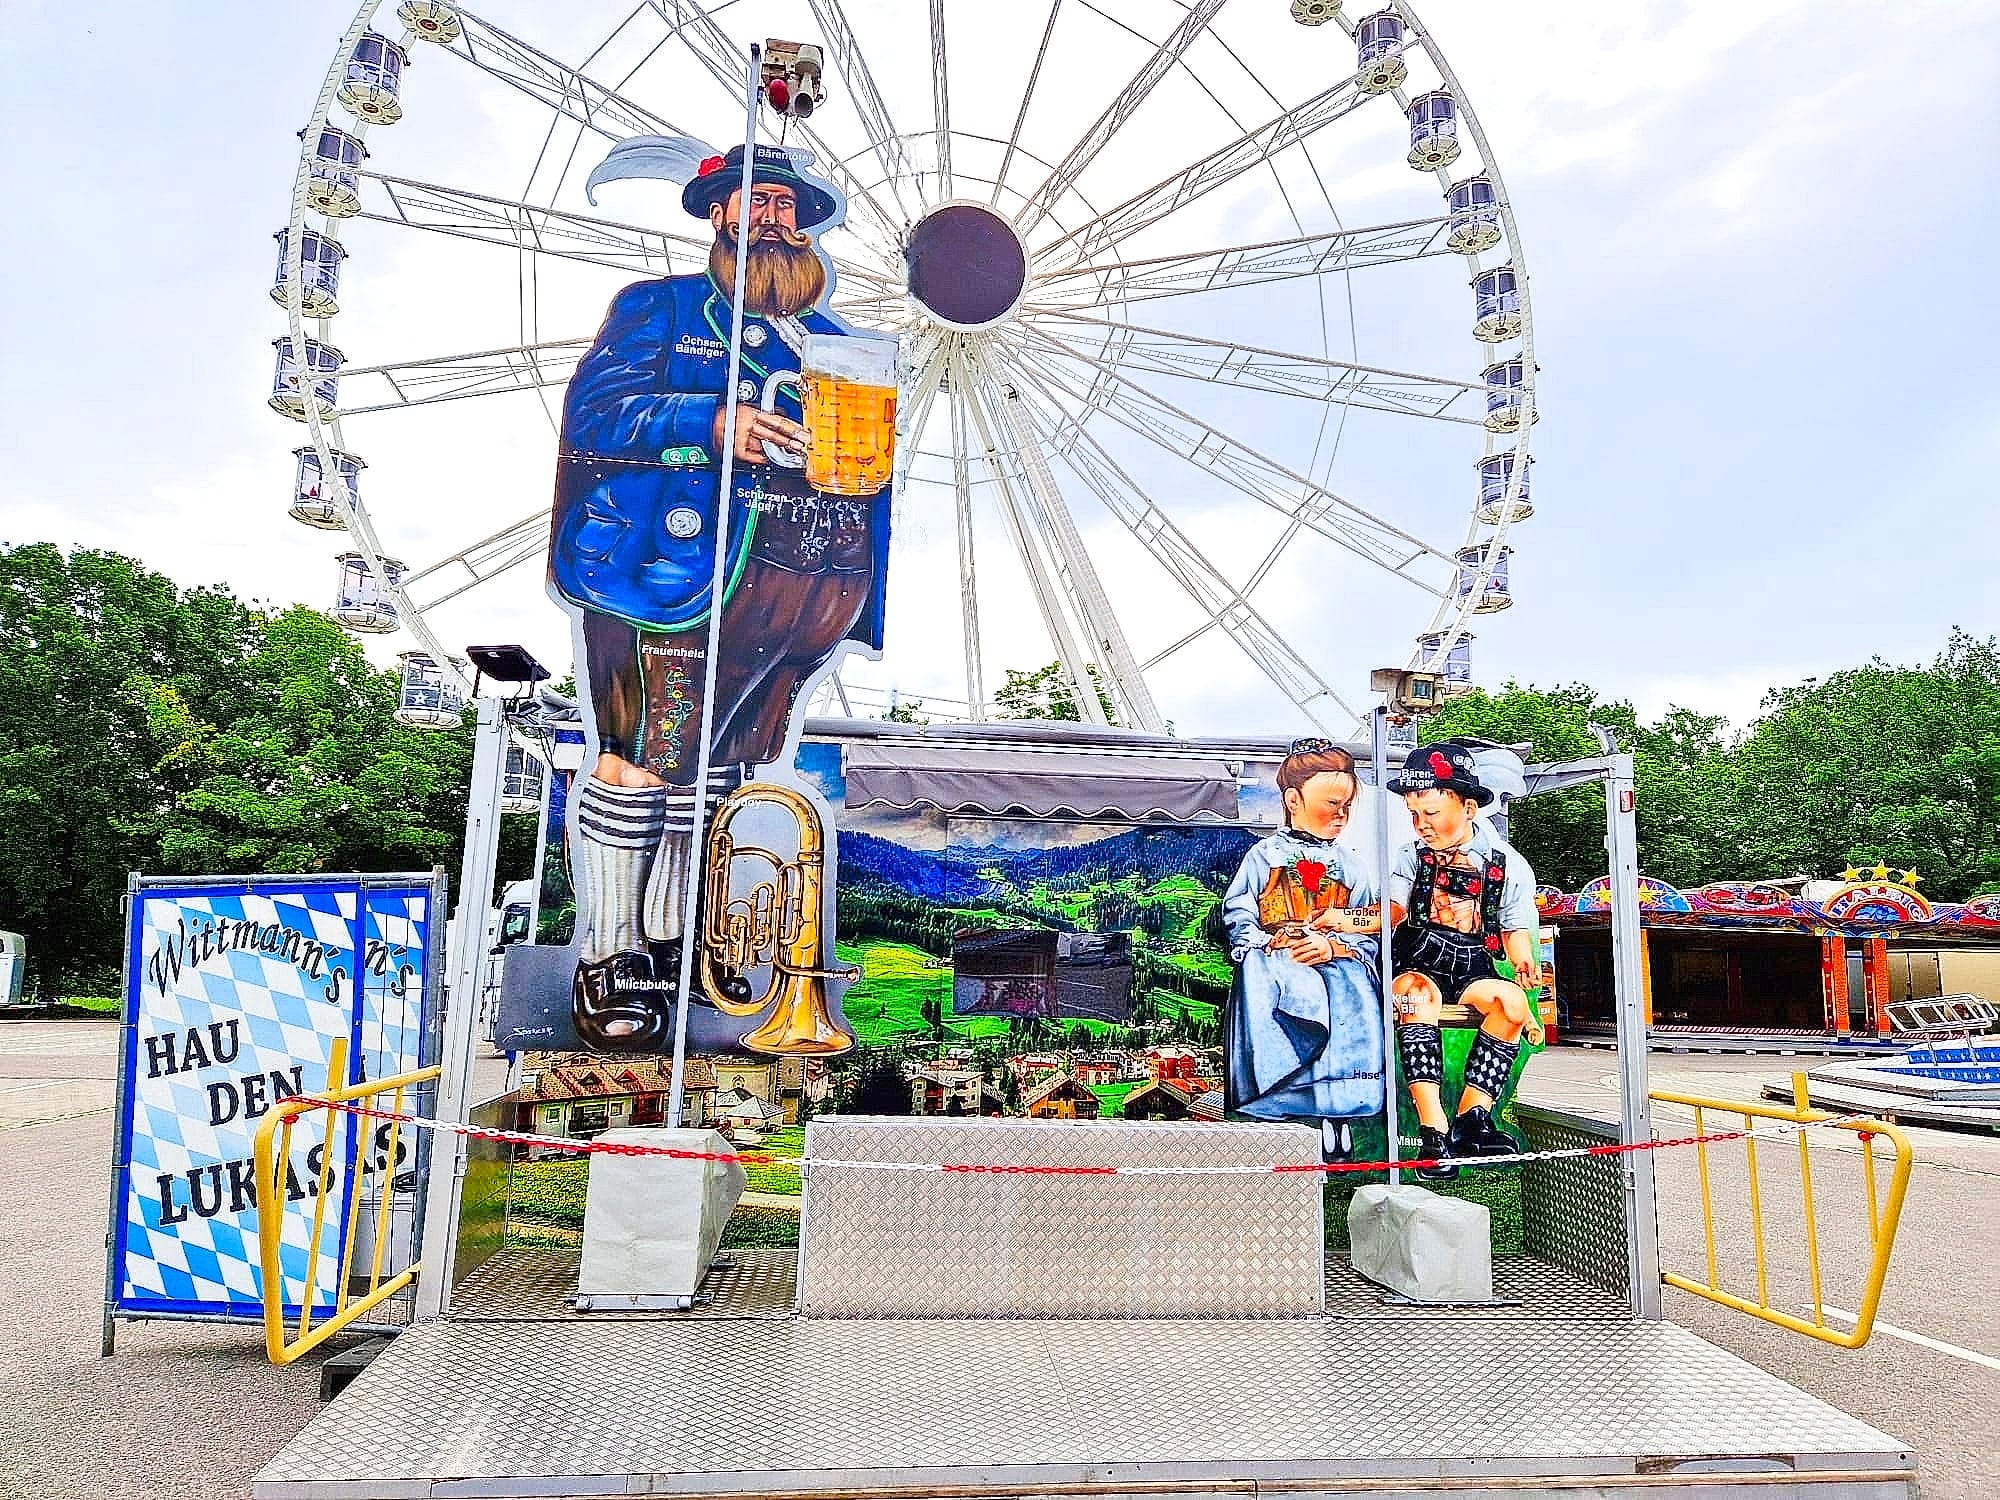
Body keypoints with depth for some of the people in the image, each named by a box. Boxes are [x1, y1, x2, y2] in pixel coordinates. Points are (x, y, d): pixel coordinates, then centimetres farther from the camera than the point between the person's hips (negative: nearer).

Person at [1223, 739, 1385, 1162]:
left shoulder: (1349, 866, 21)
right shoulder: (1264, 855, 14)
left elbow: (1369, 933, 11)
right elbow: (1238, 918, 5)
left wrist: (1333, 946, -10)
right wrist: (1274, 945, -14)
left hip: (1336, 963, 2)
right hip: (1274, 962, -2)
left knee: (1352, 999, -33)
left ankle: (1337, 1109, -30)